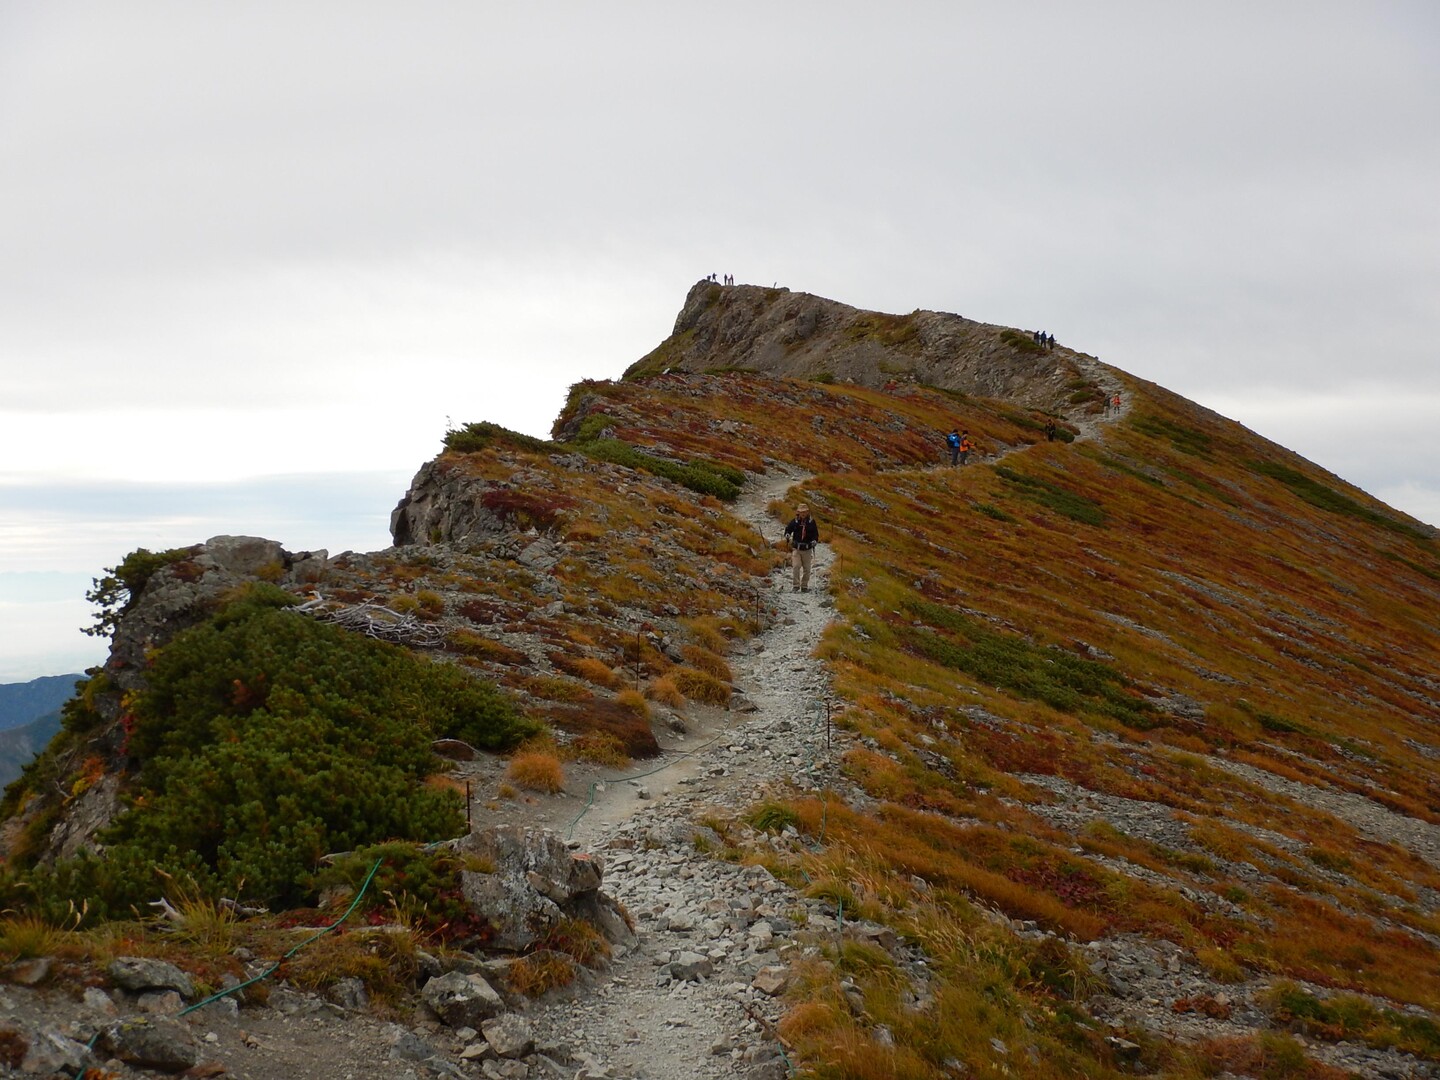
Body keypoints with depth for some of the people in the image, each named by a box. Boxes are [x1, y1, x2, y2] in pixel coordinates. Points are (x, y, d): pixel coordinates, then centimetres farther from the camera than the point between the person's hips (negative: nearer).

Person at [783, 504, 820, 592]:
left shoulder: (811, 522, 2)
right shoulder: (794, 521, 1)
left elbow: (816, 533, 6)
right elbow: (788, 529, 8)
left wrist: (815, 540, -13)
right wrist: (787, 535, -14)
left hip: (807, 549, 1)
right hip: (796, 548, -1)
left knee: (806, 568, 6)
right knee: (796, 566, -13)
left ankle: (804, 586, 17)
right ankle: (795, 585, -8)